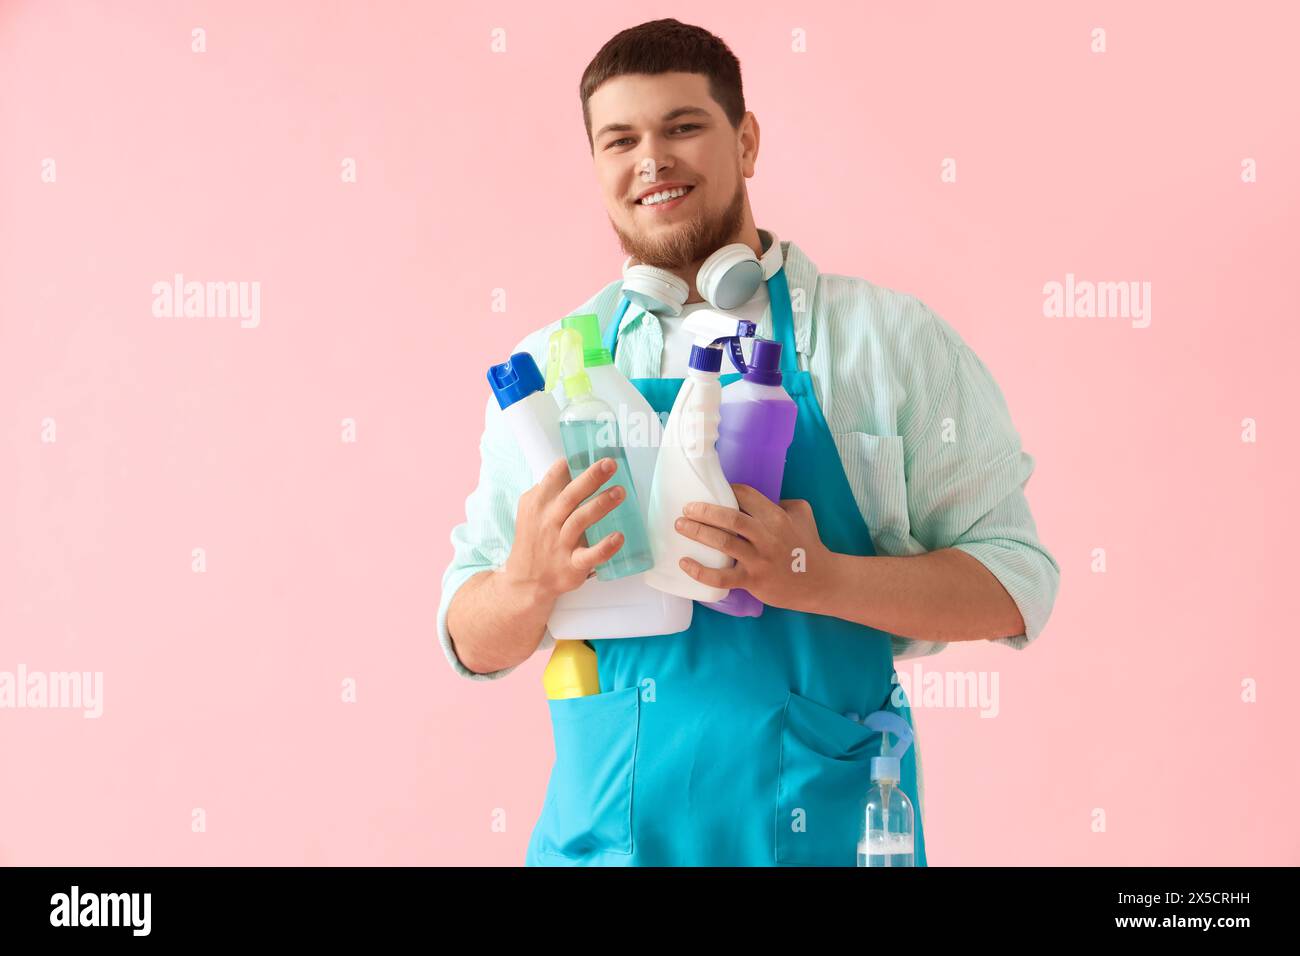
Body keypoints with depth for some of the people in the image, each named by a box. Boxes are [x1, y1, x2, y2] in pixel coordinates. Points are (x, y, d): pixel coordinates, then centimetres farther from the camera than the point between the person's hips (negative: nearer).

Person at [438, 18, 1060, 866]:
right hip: (602, 828, 2)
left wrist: (816, 576, -21)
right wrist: (530, 584, -15)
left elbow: (1018, 584, -6)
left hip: (829, 827, -2)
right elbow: (474, 644, 7)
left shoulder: (893, 339, -2)